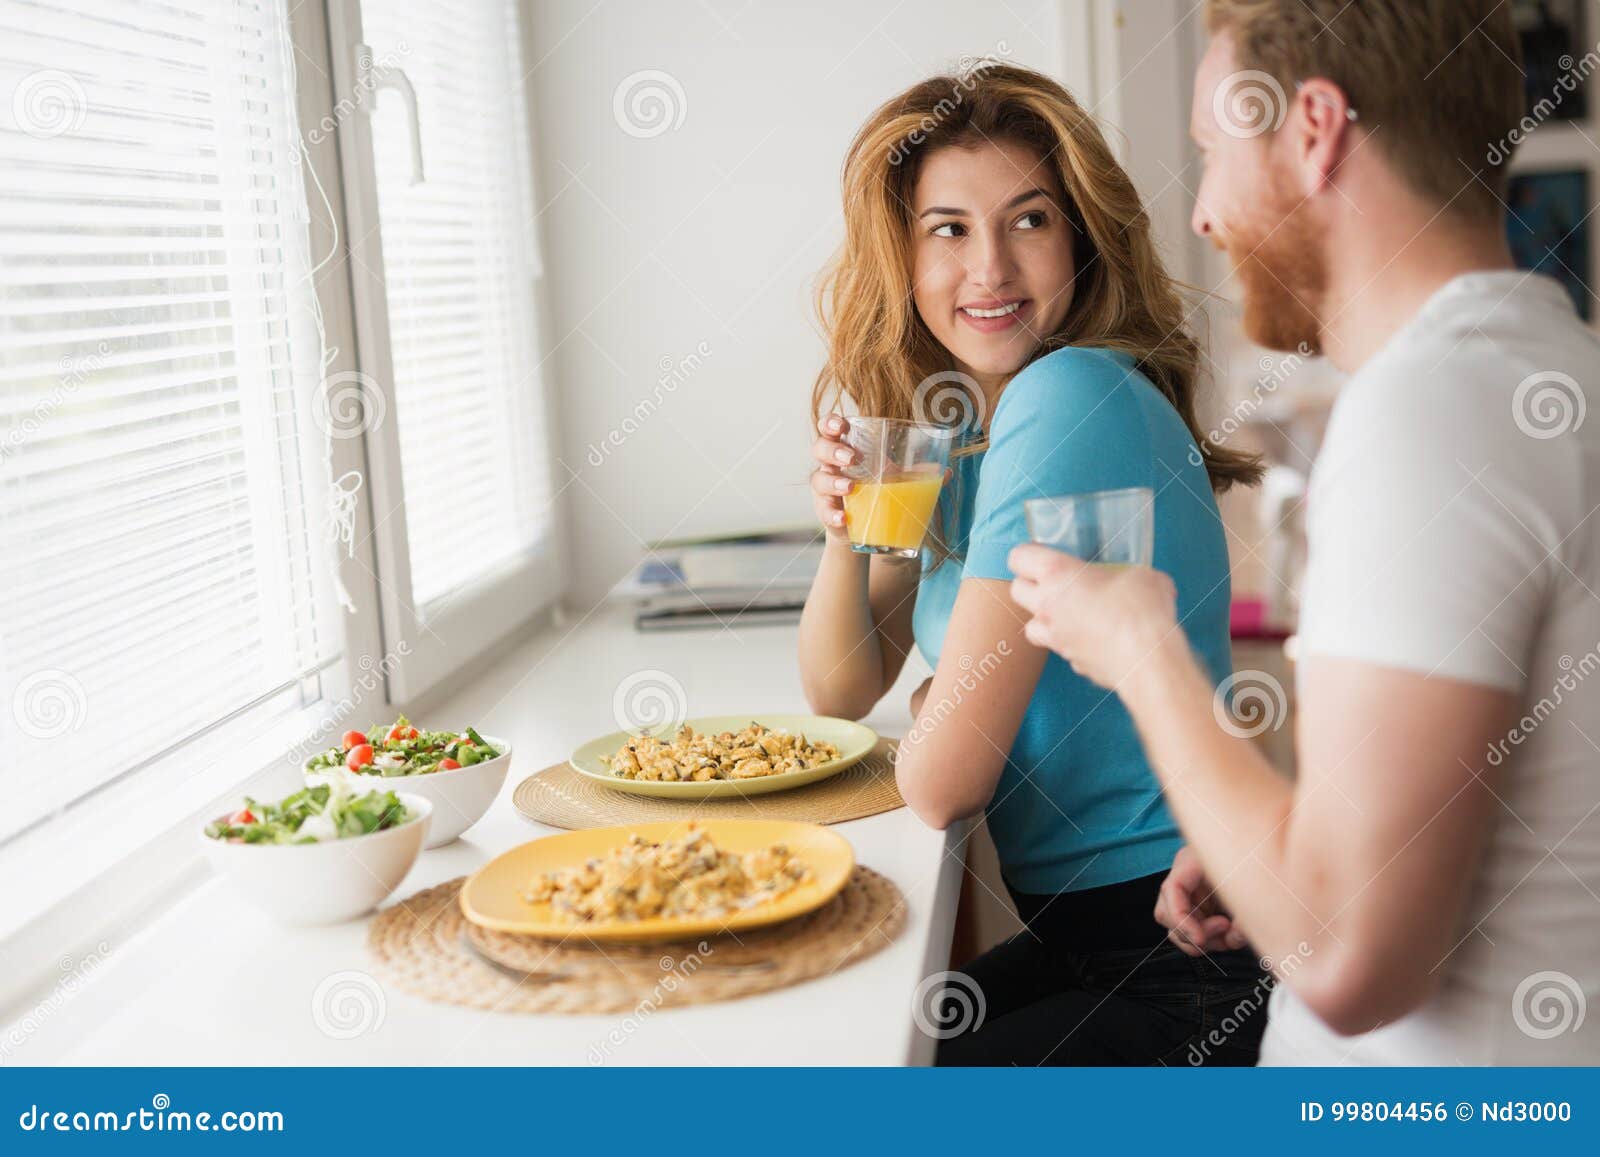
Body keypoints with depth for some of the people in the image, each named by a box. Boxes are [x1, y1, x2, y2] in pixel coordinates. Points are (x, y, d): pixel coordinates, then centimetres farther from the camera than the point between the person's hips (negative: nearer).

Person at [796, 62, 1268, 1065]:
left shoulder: (1073, 399, -22)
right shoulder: (951, 423, 6)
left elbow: (942, 784, -20)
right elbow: (841, 695, 13)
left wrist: (933, 728, 3)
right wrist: (847, 529, -5)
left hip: (1185, 974, -8)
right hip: (1079, 935, 8)